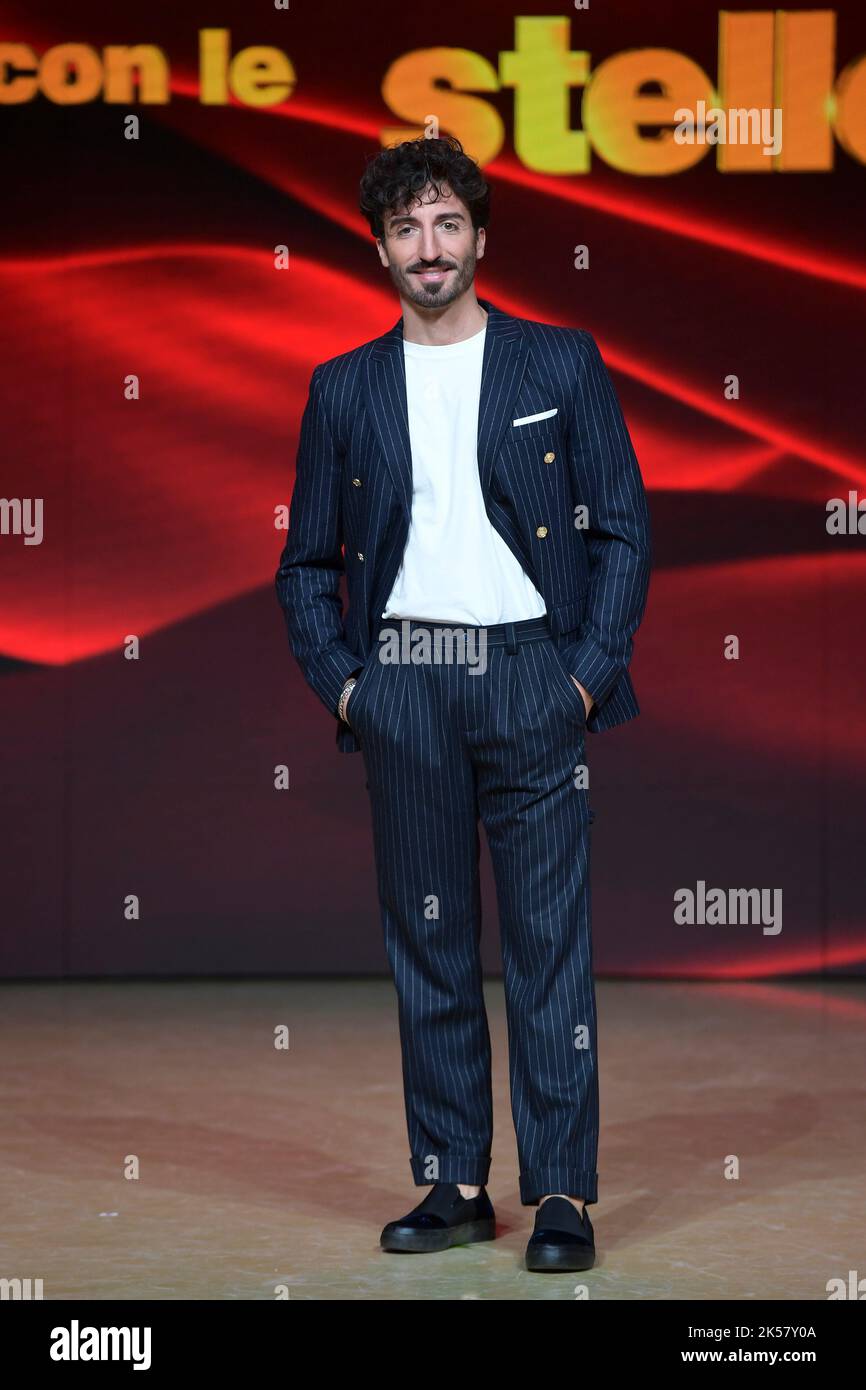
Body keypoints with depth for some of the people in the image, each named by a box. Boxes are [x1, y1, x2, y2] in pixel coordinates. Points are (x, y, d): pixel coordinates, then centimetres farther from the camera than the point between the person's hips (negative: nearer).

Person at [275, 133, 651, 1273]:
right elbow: (308, 562, 15)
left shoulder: (563, 365, 6)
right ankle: (454, 1185, 14)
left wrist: (592, 670, -5)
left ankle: (562, 1194, 2)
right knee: (427, 946, 6)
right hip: (403, 688, 2)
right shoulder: (343, 389, 11)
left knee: (550, 943, -3)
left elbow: (624, 528, 4)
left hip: (532, 676, -2)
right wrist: (338, 683, 1)